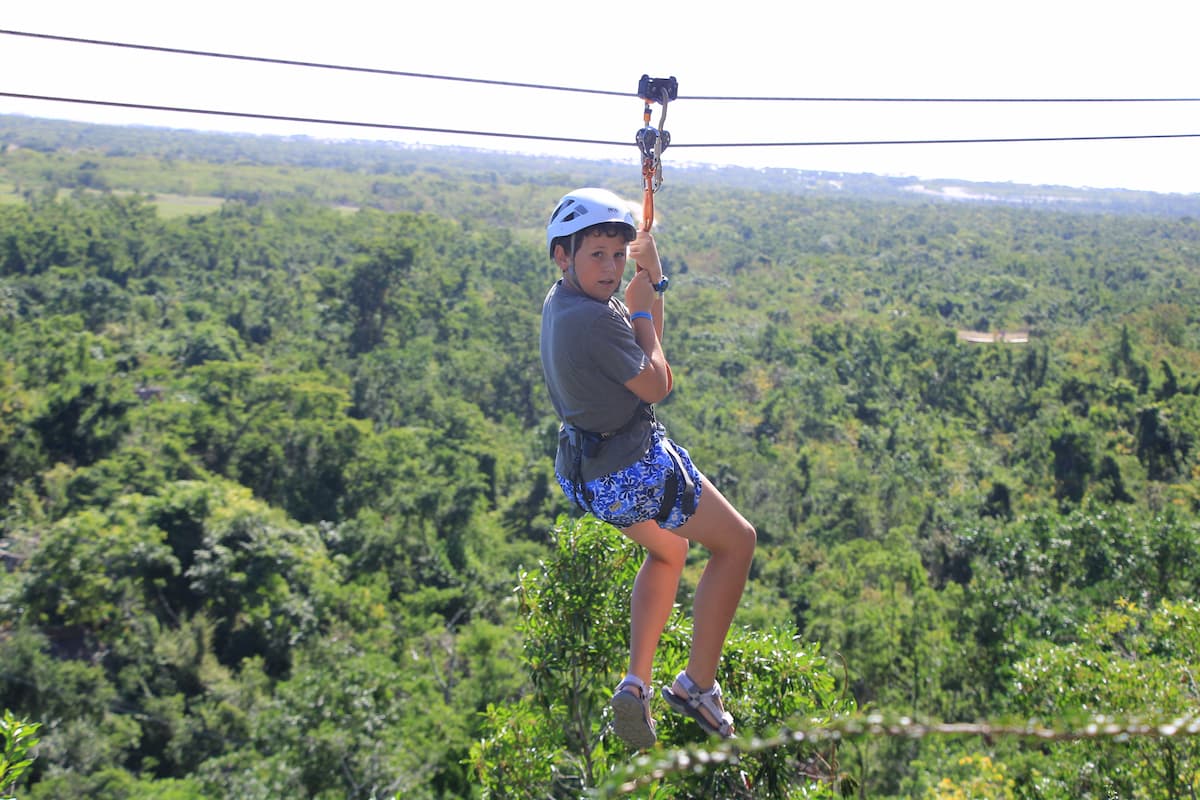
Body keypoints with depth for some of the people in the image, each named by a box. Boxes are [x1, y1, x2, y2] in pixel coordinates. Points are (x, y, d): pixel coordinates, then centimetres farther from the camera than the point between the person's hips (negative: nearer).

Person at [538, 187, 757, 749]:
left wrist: (651, 280, 3)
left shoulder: (559, 302, 4)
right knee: (736, 541, 13)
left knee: (668, 549, 33)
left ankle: (636, 682, 25)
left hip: (590, 473, 10)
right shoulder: (596, 319, -27)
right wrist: (643, 307, -6)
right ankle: (697, 684, 13)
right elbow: (657, 385, -15)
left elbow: (645, 351, 13)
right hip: (638, 469, -9)